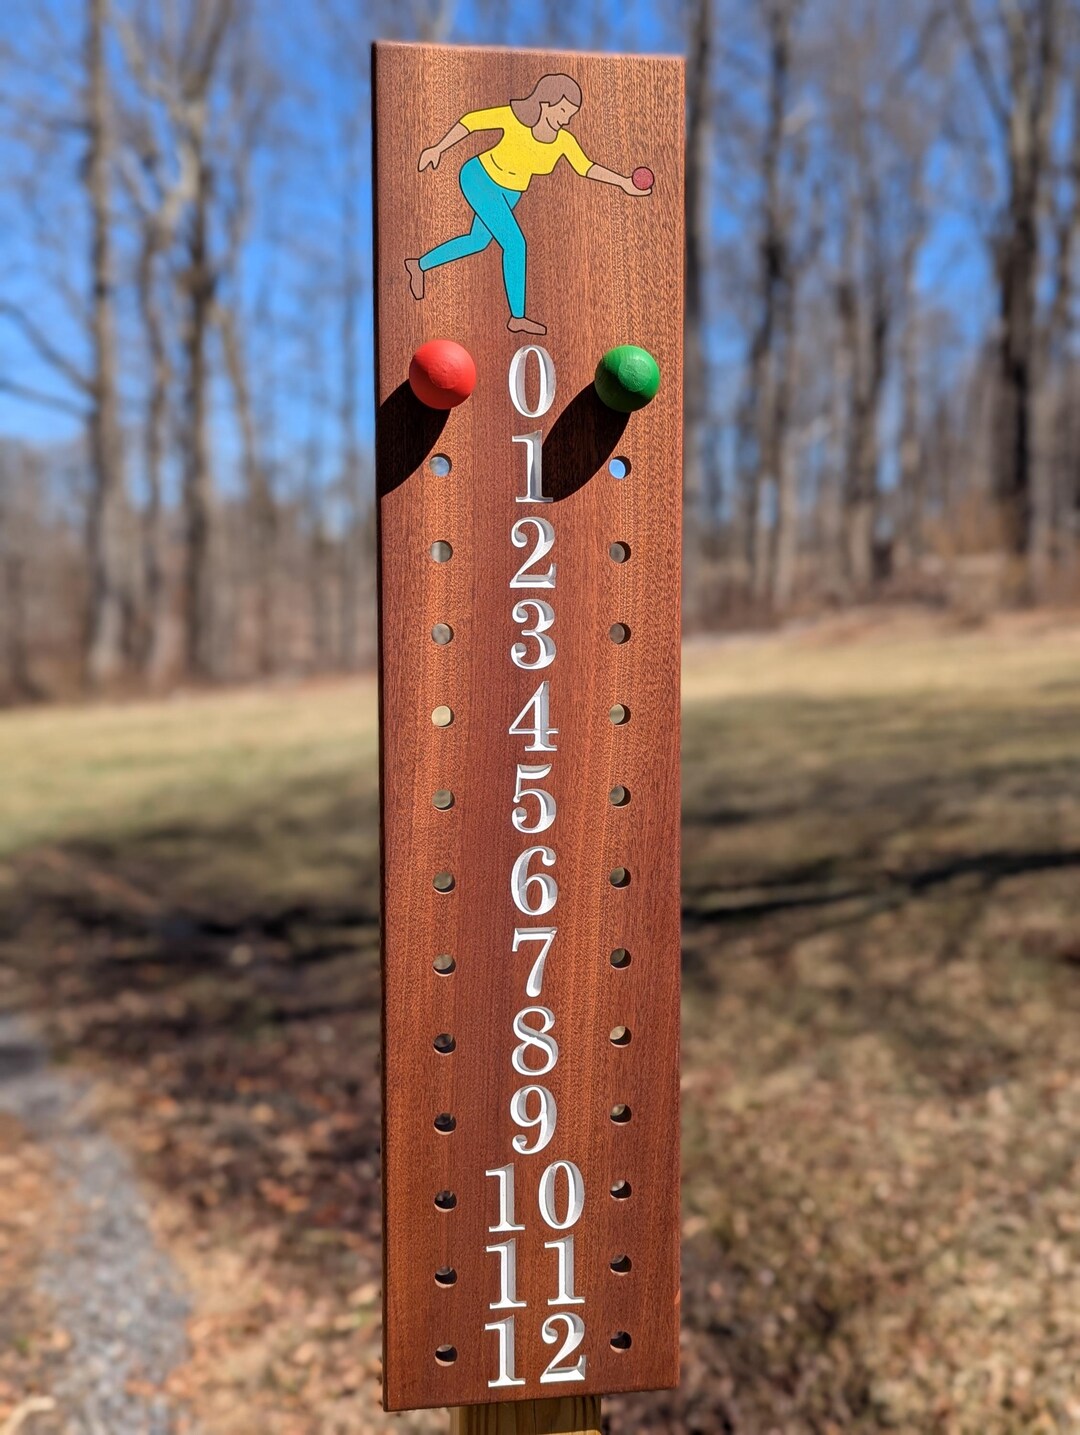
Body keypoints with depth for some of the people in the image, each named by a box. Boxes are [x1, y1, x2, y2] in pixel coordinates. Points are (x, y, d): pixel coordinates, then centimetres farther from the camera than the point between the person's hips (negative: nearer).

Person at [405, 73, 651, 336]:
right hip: (480, 177, -7)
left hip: (508, 193, 7)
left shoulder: (564, 140, -17)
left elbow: (586, 167, -5)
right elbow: (472, 120, -19)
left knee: (478, 241, 23)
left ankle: (420, 265, 43)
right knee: (515, 243, -16)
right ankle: (517, 317, -7)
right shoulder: (515, 117, -27)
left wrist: (624, 183, -13)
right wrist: (438, 149, -19)